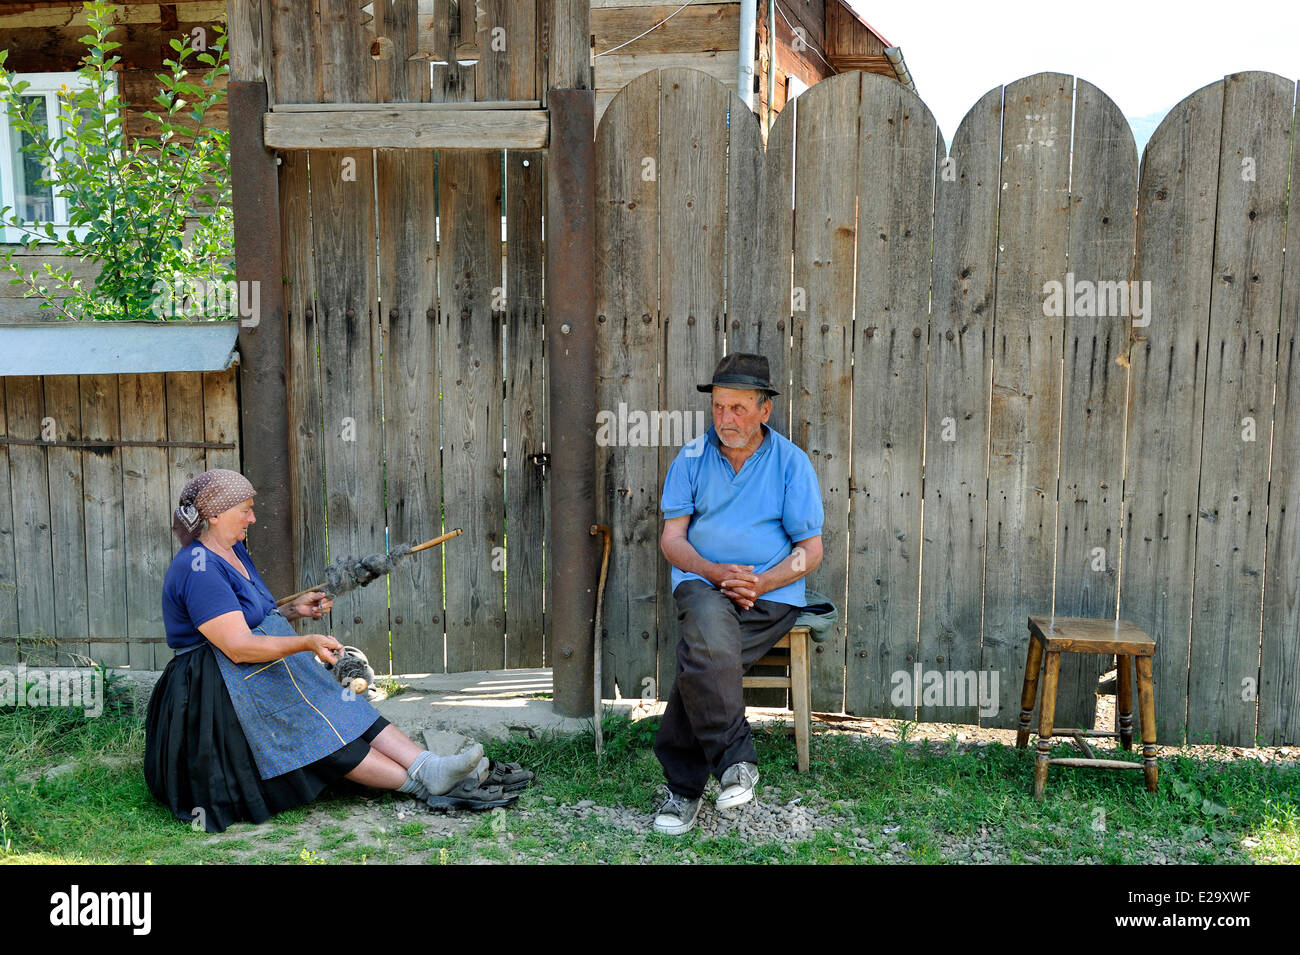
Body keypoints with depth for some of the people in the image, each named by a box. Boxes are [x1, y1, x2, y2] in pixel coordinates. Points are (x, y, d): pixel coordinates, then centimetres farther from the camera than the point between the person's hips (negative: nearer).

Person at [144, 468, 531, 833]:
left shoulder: (234, 553, 13)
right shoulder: (197, 569, -18)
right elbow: (238, 646, -25)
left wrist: (292, 612, 6)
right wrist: (306, 643, -32)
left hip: (265, 677, 9)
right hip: (218, 692, -9)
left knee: (335, 705, -11)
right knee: (316, 724, -19)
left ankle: (429, 766, -25)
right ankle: (421, 784, -24)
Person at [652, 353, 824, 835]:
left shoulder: (791, 461, 4)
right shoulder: (693, 457, 9)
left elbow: (810, 550, 2)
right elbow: (672, 537, 6)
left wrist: (757, 584, -15)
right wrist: (716, 574, -13)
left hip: (771, 594, -1)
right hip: (702, 581, 2)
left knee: (700, 661, -27)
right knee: (709, 623, -35)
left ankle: (683, 782, -11)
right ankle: (734, 758, -26)